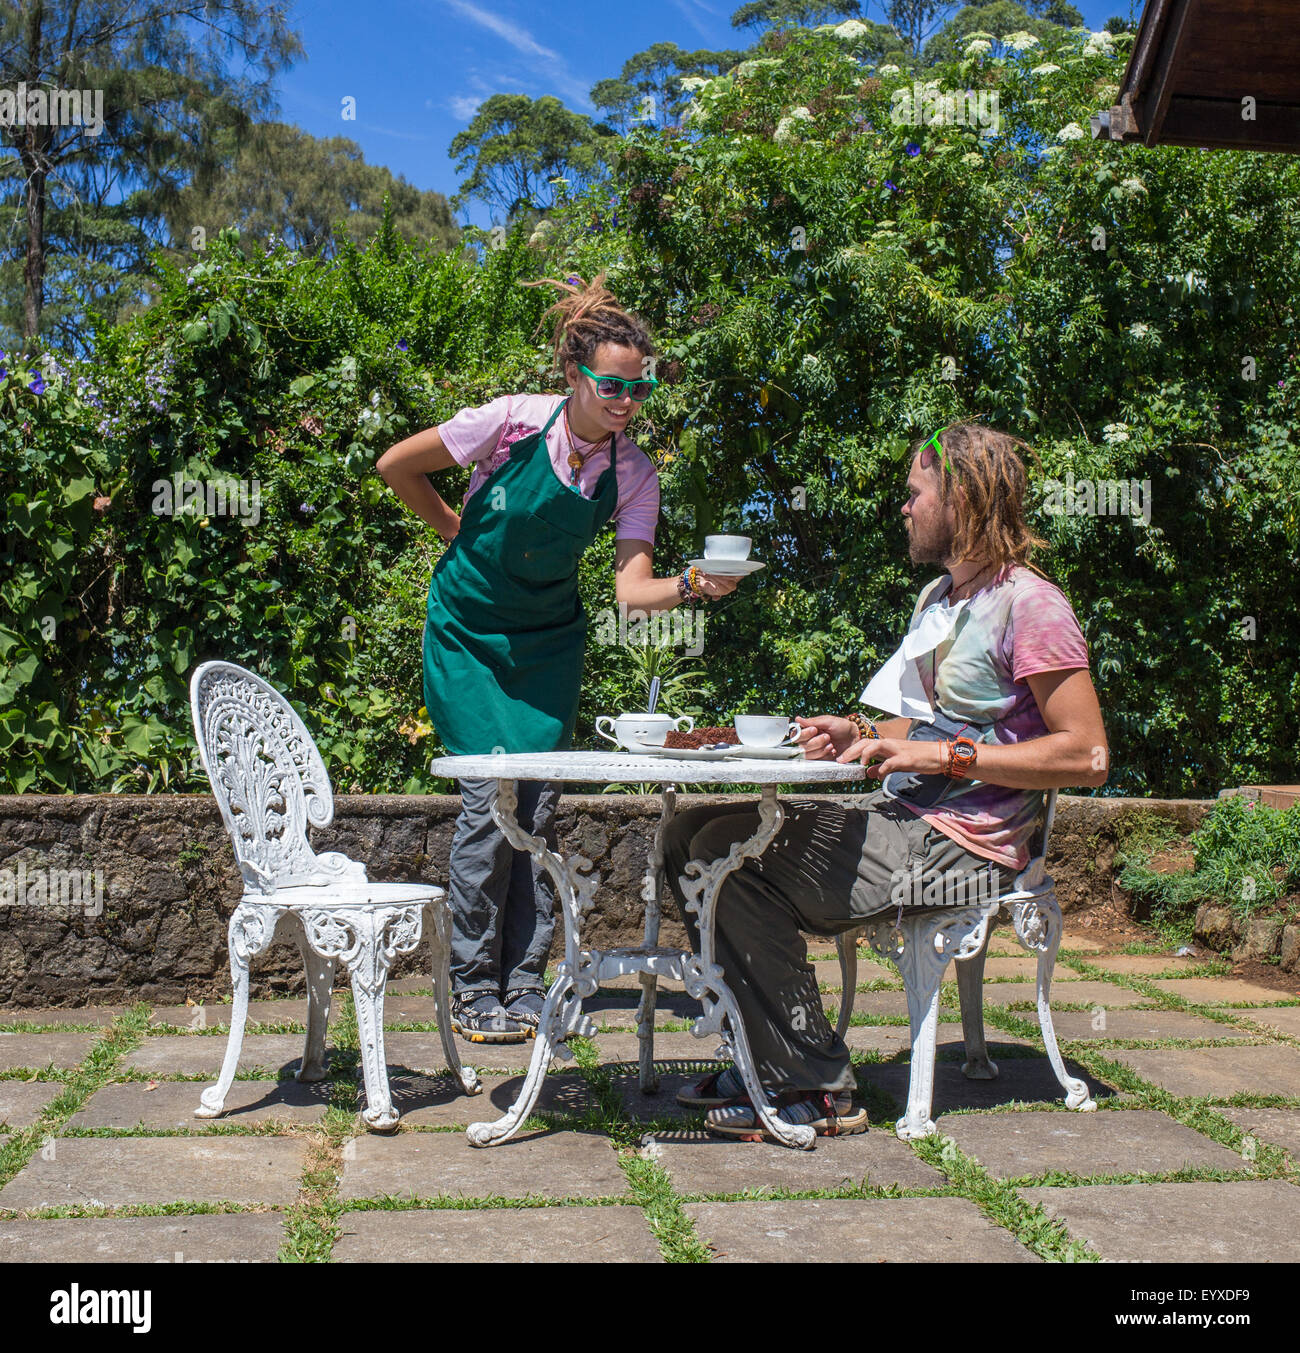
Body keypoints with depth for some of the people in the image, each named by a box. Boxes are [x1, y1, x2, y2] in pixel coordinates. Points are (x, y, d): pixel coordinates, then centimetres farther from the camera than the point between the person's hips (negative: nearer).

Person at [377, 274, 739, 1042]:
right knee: (492, 795, -10)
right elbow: (396, 466, -9)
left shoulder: (634, 474, -12)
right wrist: (456, 530, 1)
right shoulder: (514, 421, -21)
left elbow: (632, 587, -19)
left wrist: (693, 587, -38)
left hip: (550, 639, 3)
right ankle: (474, 988, 3)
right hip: (469, 632, -3)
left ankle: (526, 984, 13)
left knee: (542, 802, 1)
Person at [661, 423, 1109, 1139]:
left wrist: (944, 755, -18)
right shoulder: (938, 598, 20)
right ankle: (773, 1057, 4)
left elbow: (1086, 755, -15)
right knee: (690, 833, 1)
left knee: (730, 857, -23)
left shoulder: (1029, 604, -9)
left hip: (957, 848, -9)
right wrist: (863, 736, 8)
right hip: (899, 820, 10)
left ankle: (815, 1088, -14)